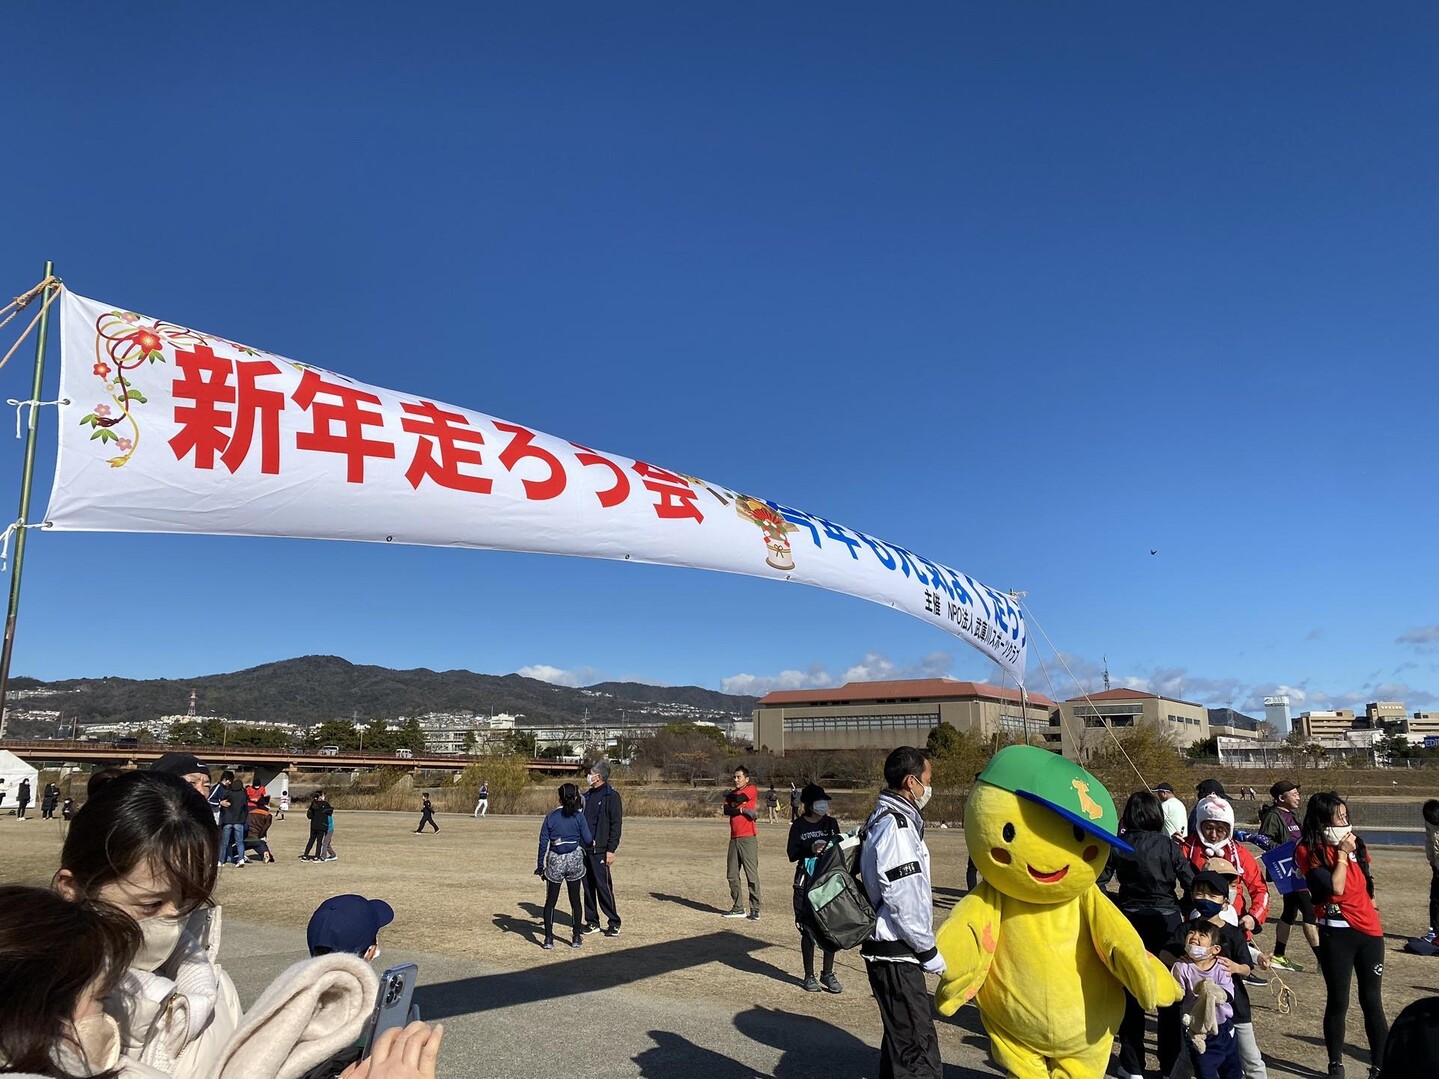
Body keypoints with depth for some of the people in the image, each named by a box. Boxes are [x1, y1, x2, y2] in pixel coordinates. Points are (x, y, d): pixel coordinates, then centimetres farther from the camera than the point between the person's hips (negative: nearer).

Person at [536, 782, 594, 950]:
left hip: (555, 860, 0)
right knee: (575, 900, 12)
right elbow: (588, 840, -4)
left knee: (550, 902, 9)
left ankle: (549, 939, 6)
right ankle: (576, 938, 17)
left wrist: (540, 865, 5)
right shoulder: (579, 816, -5)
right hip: (574, 859, 0)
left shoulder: (551, 816, -3)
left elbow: (543, 842, -2)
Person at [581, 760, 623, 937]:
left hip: (600, 851, -7)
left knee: (603, 886, -5)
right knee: (588, 886, 10)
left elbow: (616, 825, -11)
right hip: (584, 849, 7)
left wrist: (611, 850, -16)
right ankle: (592, 922, 20)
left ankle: (614, 923, 6)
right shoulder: (587, 796, 15)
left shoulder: (611, 796, -7)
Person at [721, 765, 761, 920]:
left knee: (752, 875, -6)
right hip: (734, 838, 7)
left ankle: (755, 910, -1)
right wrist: (742, 810, -15)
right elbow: (726, 810, 0)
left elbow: (739, 798, -15)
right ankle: (738, 908, 16)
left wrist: (728, 795, 5)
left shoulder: (752, 789, -1)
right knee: (732, 875, 8)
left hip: (748, 838, -7)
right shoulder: (733, 793, 17)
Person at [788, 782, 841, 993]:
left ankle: (828, 974, 18)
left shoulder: (831, 823, 7)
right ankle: (809, 976, 16)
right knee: (809, 929, 3)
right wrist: (810, 849, -22)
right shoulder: (798, 826, -1)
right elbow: (791, 854, -6)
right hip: (806, 883, -3)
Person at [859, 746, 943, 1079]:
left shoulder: (883, 820, 13)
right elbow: (905, 900, -21)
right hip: (896, 954, -10)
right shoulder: (896, 826, -19)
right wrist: (929, 951, -11)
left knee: (900, 1039, 19)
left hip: (890, 951, 10)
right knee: (919, 1051, -8)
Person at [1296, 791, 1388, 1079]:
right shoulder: (1309, 851, -9)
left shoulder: (1354, 843, 8)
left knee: (1372, 1001, 6)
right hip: (1337, 934, -4)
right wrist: (1342, 854, -11)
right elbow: (1334, 888, -18)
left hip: (1370, 930, 4)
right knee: (1338, 1002, 4)